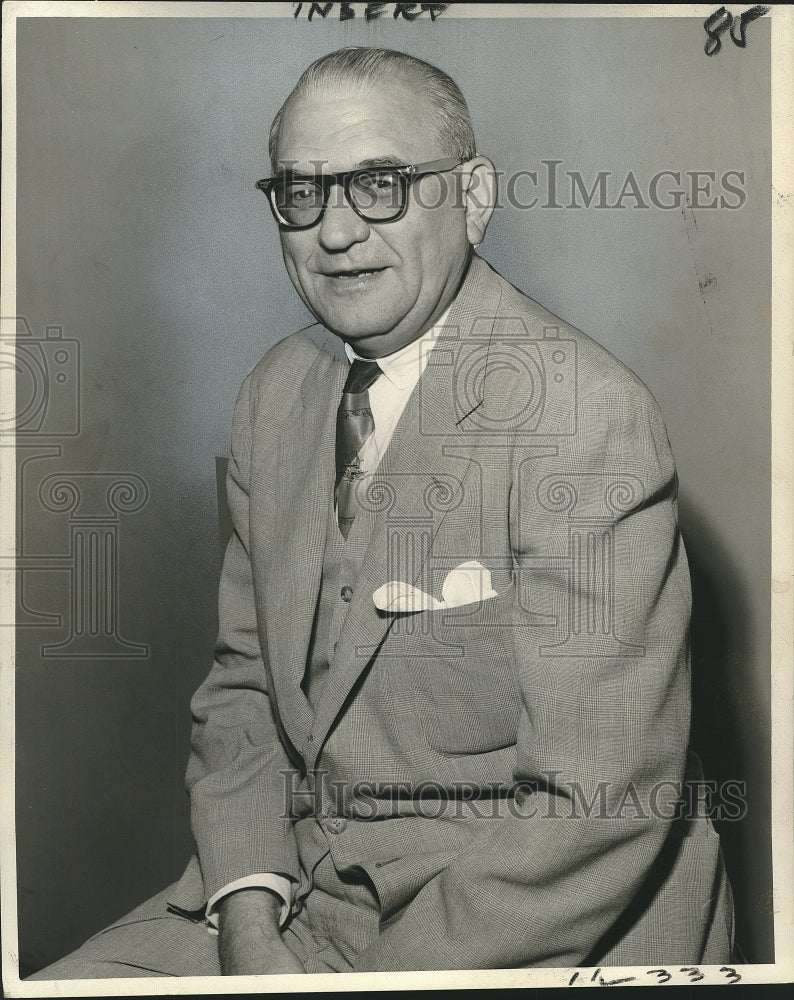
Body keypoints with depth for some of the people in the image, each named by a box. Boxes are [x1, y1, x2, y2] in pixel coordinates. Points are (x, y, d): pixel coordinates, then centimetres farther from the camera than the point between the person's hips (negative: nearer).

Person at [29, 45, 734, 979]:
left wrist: (374, 979, -20)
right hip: (297, 877, 5)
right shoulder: (273, 393, 4)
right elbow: (243, 683, 8)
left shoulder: (589, 417, -18)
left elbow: (599, 808, -20)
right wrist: (248, 914, -6)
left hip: (536, 922, -5)